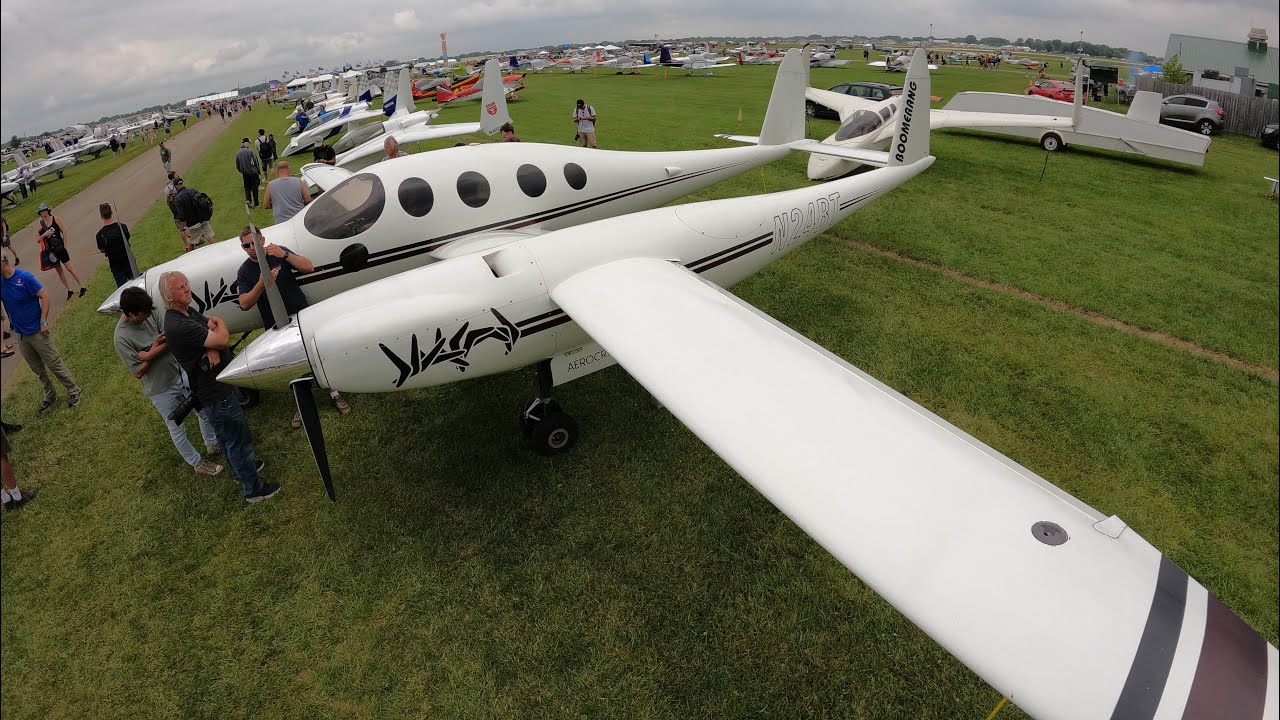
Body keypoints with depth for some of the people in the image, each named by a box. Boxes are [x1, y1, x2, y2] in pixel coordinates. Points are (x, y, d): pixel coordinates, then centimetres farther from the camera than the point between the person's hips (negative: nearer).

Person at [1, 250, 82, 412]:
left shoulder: (24, 277, -17)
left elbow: (45, 297, -15)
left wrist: (43, 322, -17)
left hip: (36, 331, -6)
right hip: (20, 335, 6)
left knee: (54, 364, 1)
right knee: (38, 369, 15)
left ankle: (74, 391, 13)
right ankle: (50, 396, 28)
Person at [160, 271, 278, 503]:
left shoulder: (188, 311, 5)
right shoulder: (177, 325, -27)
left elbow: (221, 336, 1)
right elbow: (222, 339, -29)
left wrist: (213, 347, -21)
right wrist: (219, 323, -7)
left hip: (220, 384, 10)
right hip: (215, 395, -10)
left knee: (226, 434, 28)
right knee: (238, 439, 2)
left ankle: (238, 468, 50)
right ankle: (252, 489, 16)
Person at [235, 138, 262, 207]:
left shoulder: (238, 153, 2)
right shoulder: (250, 152, -13)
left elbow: (237, 166, 9)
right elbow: (256, 163, -12)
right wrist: (259, 173, -3)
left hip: (245, 173, 4)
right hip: (253, 172, -4)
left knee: (247, 187, 17)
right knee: (254, 188, 5)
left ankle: (248, 199, -5)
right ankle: (256, 204, 9)